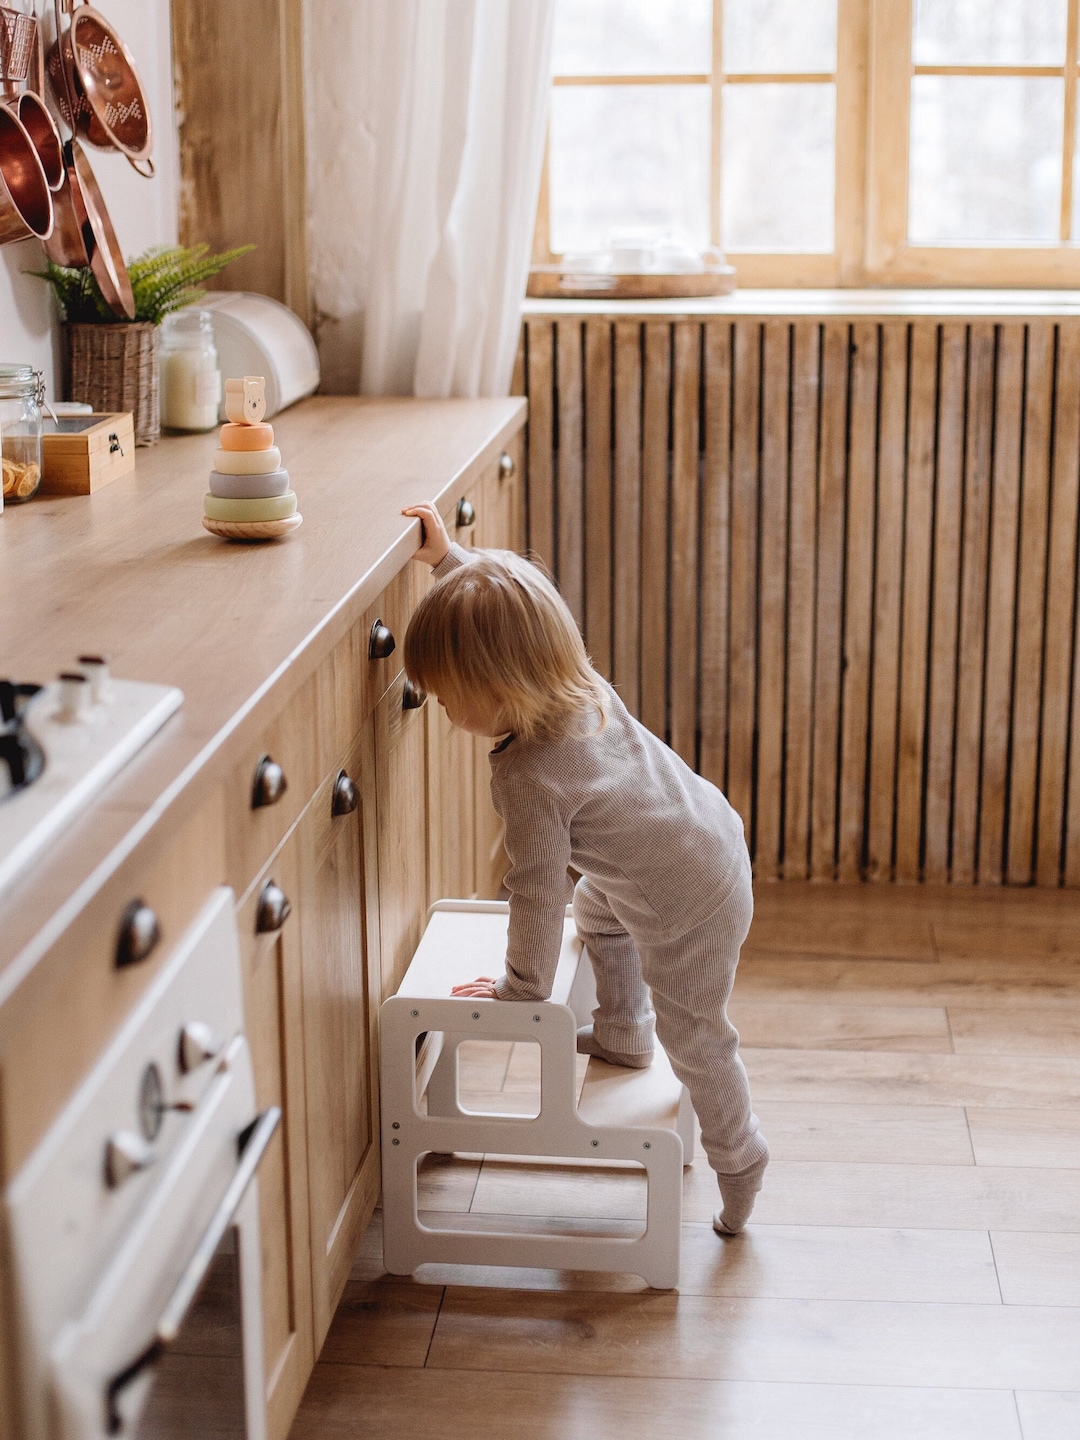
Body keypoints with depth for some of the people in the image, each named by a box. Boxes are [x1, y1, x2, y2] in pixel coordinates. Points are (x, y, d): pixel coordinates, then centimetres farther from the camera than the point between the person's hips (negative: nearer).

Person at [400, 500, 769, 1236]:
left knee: (694, 1037, 11)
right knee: (595, 909, 34)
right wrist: (452, 558, 5)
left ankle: (739, 1166, 31)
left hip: (692, 911, -9)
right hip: (710, 830, 9)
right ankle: (622, 1035, 52)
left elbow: (536, 894, -24)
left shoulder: (530, 780, -34)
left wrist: (521, 988, -10)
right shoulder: (579, 680, -12)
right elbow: (516, 600, 8)